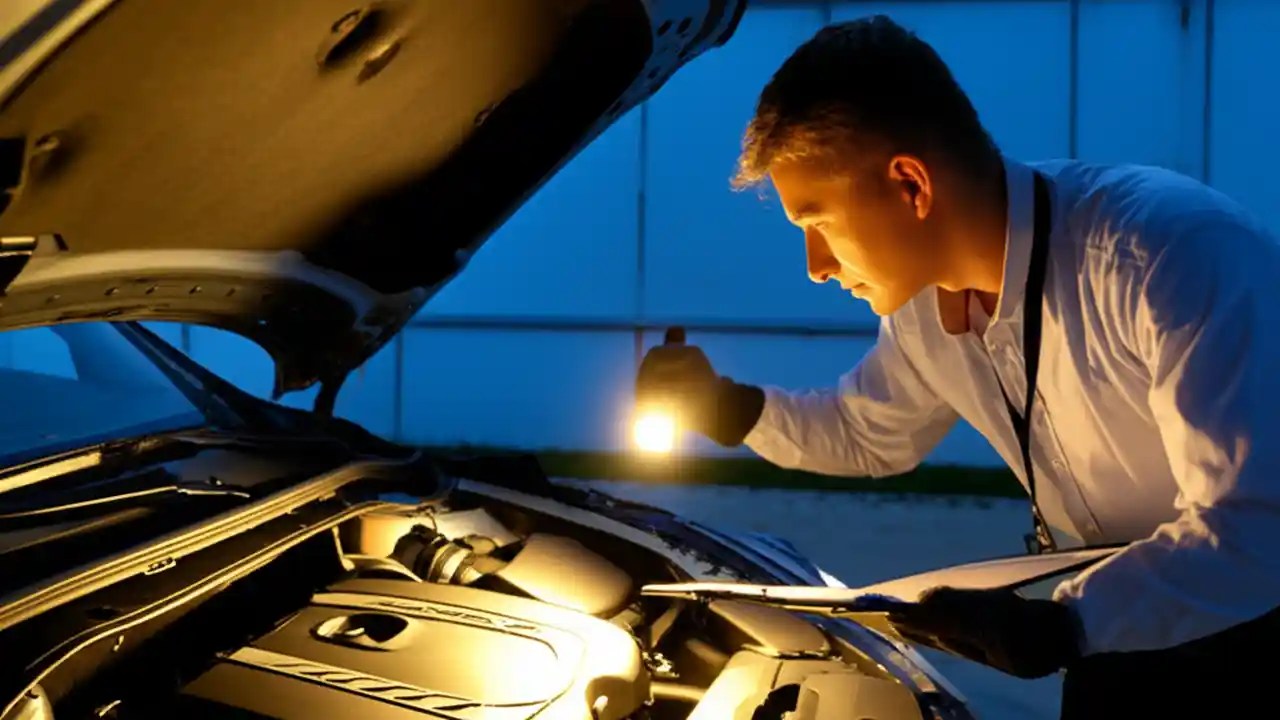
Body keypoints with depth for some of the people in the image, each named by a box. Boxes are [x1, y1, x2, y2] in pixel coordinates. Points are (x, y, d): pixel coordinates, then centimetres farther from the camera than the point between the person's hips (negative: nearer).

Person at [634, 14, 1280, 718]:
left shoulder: (1180, 253, -31)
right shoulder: (923, 301, -7)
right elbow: (869, 434, 12)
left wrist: (1057, 628, -45)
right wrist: (727, 407, -4)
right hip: (1121, 618, 6)